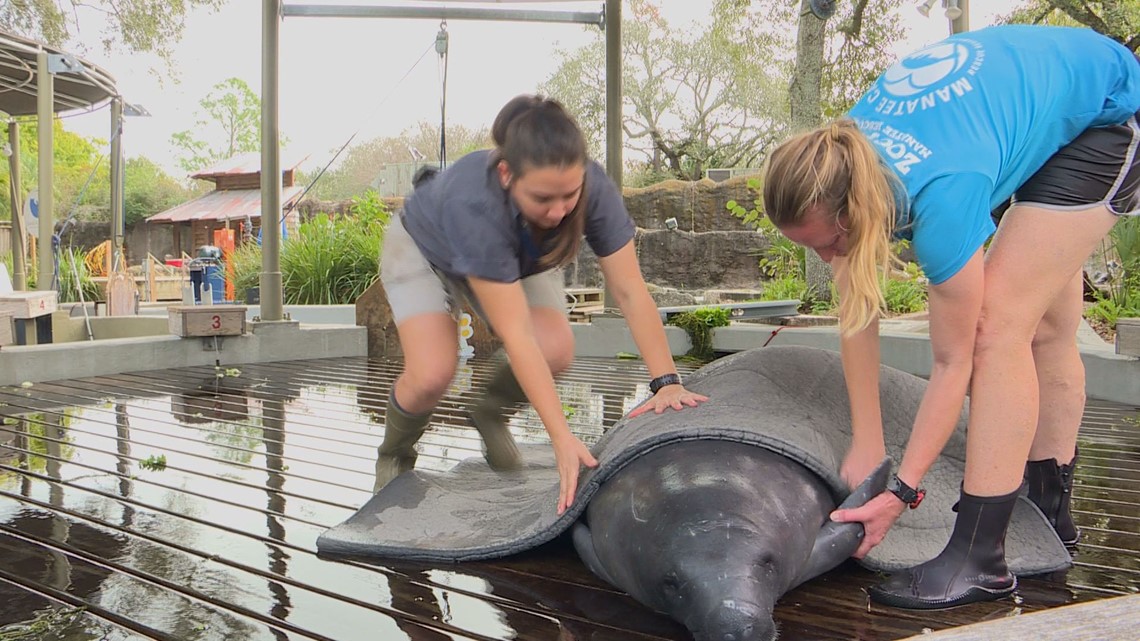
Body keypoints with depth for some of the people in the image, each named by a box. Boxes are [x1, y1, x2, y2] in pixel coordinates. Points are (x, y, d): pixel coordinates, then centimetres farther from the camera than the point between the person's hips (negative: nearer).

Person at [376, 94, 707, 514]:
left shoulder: (593, 187, -34)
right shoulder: (474, 205, -44)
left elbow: (630, 291, -28)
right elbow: (516, 337, -44)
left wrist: (667, 382, -35)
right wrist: (563, 439, -45)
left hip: (517, 256, 4)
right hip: (425, 248, -3)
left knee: (556, 351, -22)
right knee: (432, 374, -26)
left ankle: (490, 413, 11)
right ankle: (393, 457, 9)